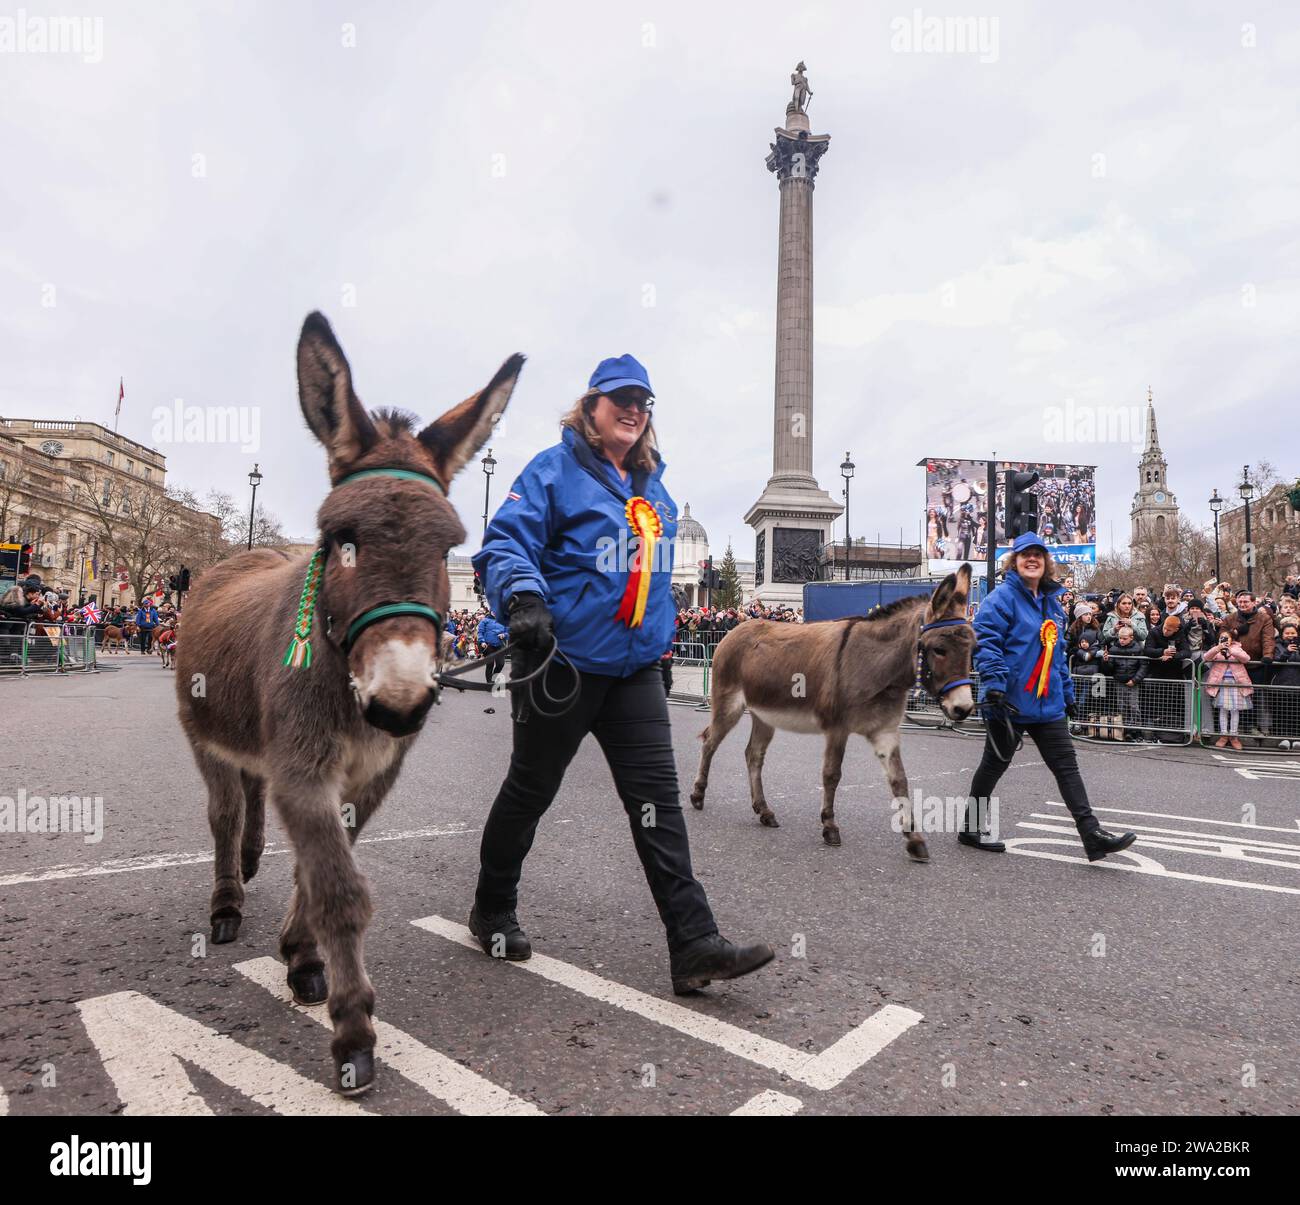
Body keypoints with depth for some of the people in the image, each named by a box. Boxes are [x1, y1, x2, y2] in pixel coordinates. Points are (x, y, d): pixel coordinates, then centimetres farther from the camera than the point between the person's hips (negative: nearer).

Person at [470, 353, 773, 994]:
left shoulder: (655, 488, 15)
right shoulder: (555, 470, -6)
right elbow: (504, 543, -16)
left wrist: (659, 640, 27)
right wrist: (523, 598, -34)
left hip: (635, 666, 6)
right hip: (562, 659, -5)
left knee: (657, 795, -1)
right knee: (529, 790, 10)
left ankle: (694, 943, 1)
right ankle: (492, 911, 32)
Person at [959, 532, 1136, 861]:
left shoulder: (1052, 603, 14)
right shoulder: (1002, 597, -10)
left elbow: (1057, 652, 22)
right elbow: (985, 642, -20)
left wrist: (1067, 693, 20)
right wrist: (994, 685, -29)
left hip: (1048, 702, 7)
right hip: (1009, 701, -7)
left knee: (1067, 765, 3)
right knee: (995, 763, 6)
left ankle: (1092, 834, 5)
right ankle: (971, 828, 21)